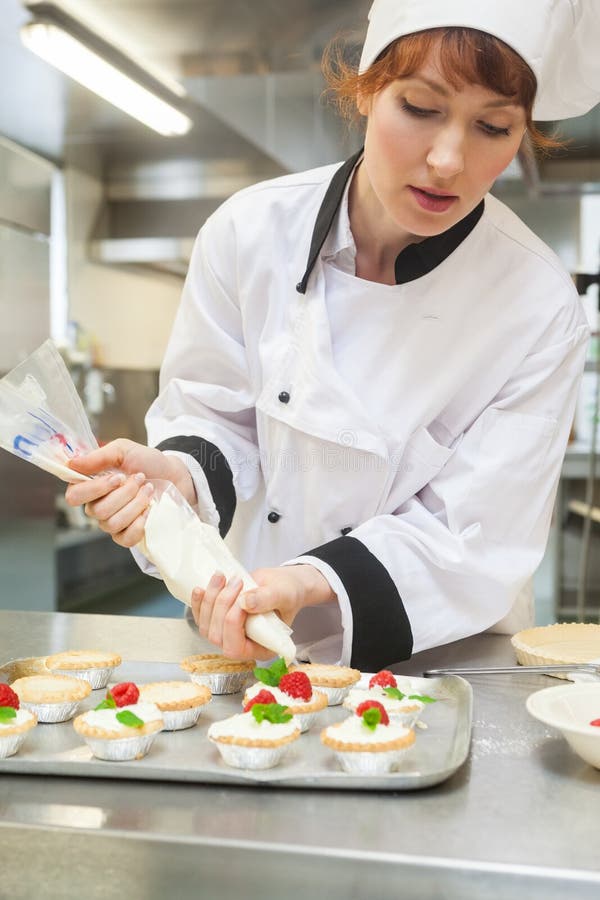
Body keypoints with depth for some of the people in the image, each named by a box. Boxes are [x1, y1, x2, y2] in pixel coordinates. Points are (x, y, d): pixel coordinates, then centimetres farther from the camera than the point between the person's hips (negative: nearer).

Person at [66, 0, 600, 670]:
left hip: (441, 653, 1)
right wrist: (179, 472, -25)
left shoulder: (542, 311, -20)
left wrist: (311, 583, -33)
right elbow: (215, 417, -2)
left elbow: (470, 535, -18)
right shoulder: (251, 232, -14)